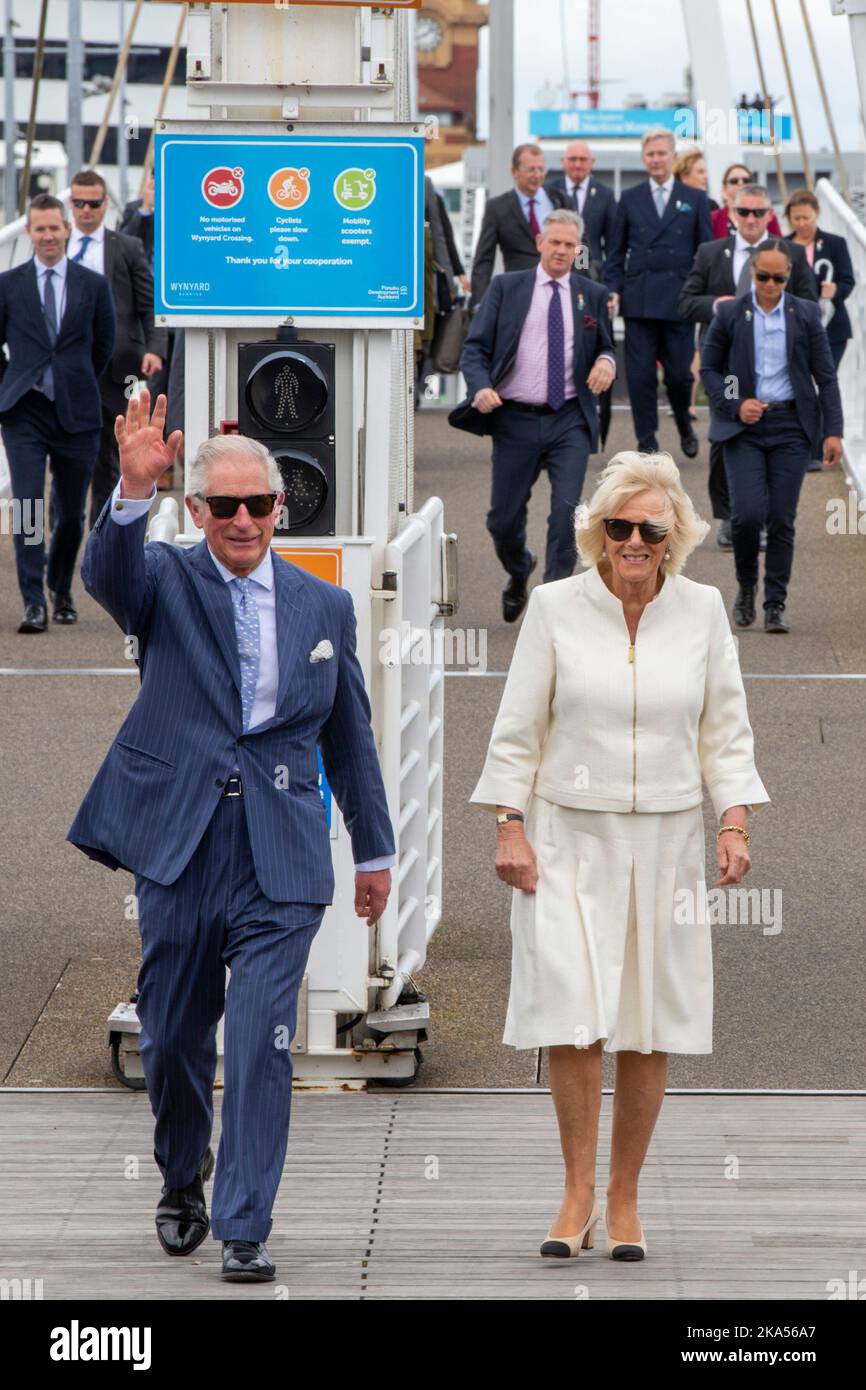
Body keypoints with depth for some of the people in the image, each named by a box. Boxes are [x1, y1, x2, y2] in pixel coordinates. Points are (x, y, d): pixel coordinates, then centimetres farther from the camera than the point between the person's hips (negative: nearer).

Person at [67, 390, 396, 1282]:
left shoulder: (324, 607, 11)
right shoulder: (166, 583, 3)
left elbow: (350, 737, 19)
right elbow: (105, 574, -22)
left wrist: (373, 850, 22)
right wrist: (133, 489, -39)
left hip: (281, 858, 0)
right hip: (179, 845, 0)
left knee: (262, 1044, -9)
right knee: (173, 1036, 10)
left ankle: (244, 1231, -4)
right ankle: (182, 1178, 37)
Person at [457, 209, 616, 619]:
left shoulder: (592, 295, 10)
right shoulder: (506, 287, 5)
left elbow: (605, 348, 17)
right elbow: (475, 346, 1)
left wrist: (606, 362, -8)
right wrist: (480, 387, -18)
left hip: (570, 421, 0)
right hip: (515, 420, 0)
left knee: (566, 512, -14)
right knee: (503, 520, 8)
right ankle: (519, 574, 40)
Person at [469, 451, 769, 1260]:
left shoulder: (701, 611, 4)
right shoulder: (555, 608, -2)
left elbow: (725, 730, 9)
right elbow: (518, 730, 2)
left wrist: (735, 822, -1)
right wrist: (509, 826, -5)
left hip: (664, 843, 2)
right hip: (569, 838, -2)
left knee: (649, 1028, 3)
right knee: (572, 1017, -10)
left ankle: (623, 1199, 13)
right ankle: (577, 1193, 1)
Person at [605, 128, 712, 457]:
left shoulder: (694, 200, 7)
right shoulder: (630, 199, 10)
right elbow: (617, 252, 12)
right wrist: (613, 289, 0)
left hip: (679, 299, -1)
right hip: (638, 300, 1)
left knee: (679, 373, -1)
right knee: (640, 374, -2)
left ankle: (685, 426, 26)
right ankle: (647, 442, 4)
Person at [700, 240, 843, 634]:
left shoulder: (806, 314, 3)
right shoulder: (730, 314, 2)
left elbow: (825, 376, 6)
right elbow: (708, 368, 7)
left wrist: (833, 431, -1)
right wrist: (735, 405, -9)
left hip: (790, 425, 1)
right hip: (744, 426, -1)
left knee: (781, 519, -2)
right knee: (747, 513, -13)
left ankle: (775, 605, 6)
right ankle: (746, 585, 13)